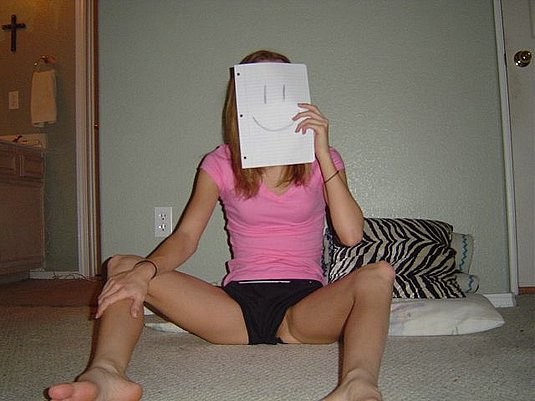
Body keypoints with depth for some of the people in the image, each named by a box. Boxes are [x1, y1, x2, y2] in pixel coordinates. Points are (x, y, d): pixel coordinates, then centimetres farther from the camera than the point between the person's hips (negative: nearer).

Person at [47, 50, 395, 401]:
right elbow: (186, 236, -5)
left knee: (380, 273, -30)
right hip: (240, 301, 1)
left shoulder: (321, 159, 6)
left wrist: (322, 153, -11)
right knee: (122, 267, -14)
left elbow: (351, 234, -9)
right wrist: (144, 270, -26)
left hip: (305, 302, 0)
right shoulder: (221, 163, 6)